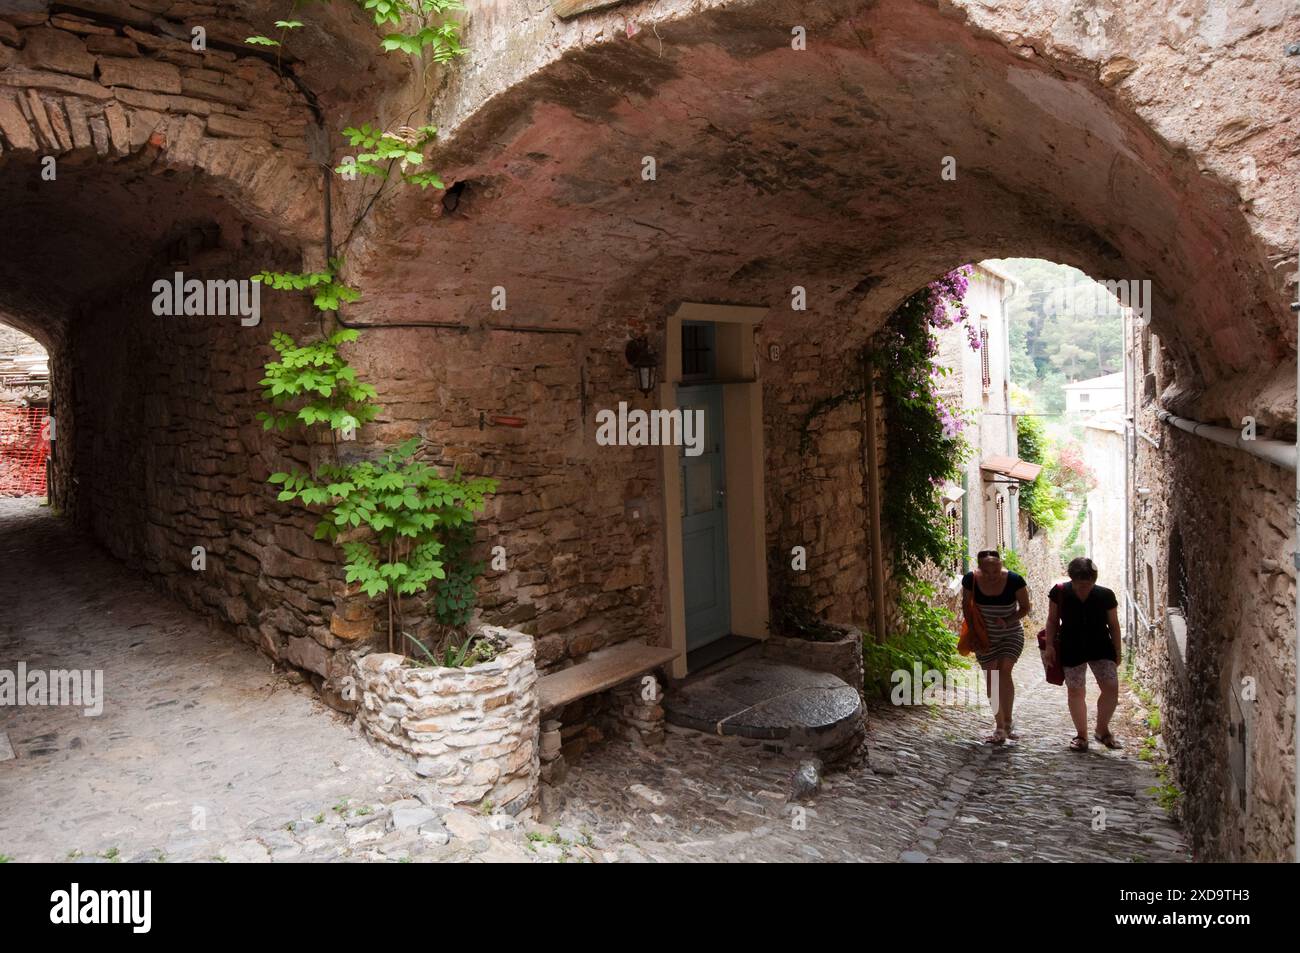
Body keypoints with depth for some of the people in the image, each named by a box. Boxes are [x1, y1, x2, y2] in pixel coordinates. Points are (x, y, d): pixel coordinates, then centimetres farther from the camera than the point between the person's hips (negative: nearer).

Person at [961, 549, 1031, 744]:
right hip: (985, 637, 2)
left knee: (1004, 671, -18)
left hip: (1011, 635, -2)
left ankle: (1007, 721, -2)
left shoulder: (1014, 580, -21)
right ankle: (1000, 726, 14)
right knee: (991, 679, 1)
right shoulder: (970, 580, -16)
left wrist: (1007, 621, -21)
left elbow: (1025, 608, -6)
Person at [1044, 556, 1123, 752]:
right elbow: (1052, 620, 1)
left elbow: (1113, 625, 3)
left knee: (1111, 688, -8)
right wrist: (1050, 645, -4)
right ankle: (1081, 735, 16)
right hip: (1071, 650, 0)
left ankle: (1102, 730, 15)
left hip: (1101, 648, 1)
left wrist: (1118, 651, 6)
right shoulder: (1060, 592, -10)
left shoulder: (1105, 595, -9)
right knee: (1075, 691, 1)